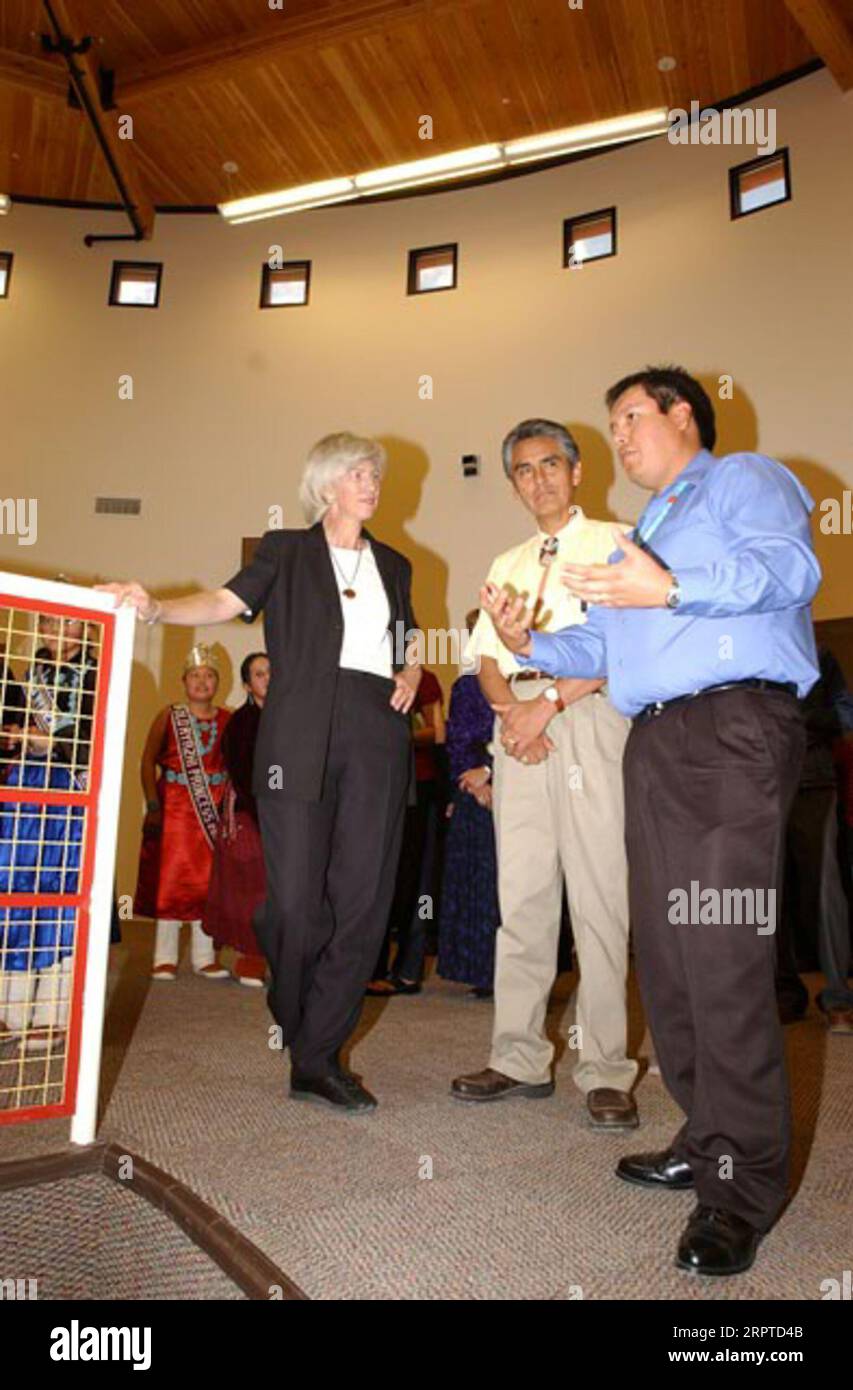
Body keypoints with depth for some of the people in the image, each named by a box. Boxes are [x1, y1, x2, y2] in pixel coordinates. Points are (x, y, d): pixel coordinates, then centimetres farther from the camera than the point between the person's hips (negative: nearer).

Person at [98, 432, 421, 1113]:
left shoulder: (394, 564, 23)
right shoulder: (286, 551, 12)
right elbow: (225, 601, -1)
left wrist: (410, 675, 10)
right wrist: (155, 607, -18)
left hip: (378, 732, 4)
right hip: (301, 736, -3)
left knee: (364, 897, -3)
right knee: (296, 898, -7)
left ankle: (318, 1056, 9)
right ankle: (295, 1025, 23)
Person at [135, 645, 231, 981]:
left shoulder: (228, 721, 6)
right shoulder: (168, 717, 3)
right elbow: (148, 761, 0)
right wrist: (153, 806, -9)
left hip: (214, 812, 1)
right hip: (173, 810, -1)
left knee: (209, 881, 4)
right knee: (170, 880, 0)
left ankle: (204, 956, 15)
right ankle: (165, 957, 10)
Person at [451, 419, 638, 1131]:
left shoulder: (615, 544, 7)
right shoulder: (507, 565, 24)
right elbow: (488, 657, 18)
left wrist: (548, 704, -14)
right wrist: (508, 709, -3)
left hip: (589, 717, -5)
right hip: (520, 723, 5)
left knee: (599, 897, -5)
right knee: (522, 897, 5)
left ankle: (605, 1071, 3)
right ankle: (521, 1059, 14)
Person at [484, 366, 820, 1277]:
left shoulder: (747, 479, 8)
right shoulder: (638, 533, 30)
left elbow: (790, 569, -13)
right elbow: (597, 647, 24)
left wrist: (670, 588, -27)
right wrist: (528, 644, 7)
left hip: (735, 730, -8)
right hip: (653, 743, 8)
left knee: (723, 957, -11)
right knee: (663, 954, 8)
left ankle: (743, 1186, 1)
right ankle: (707, 1141, 22)